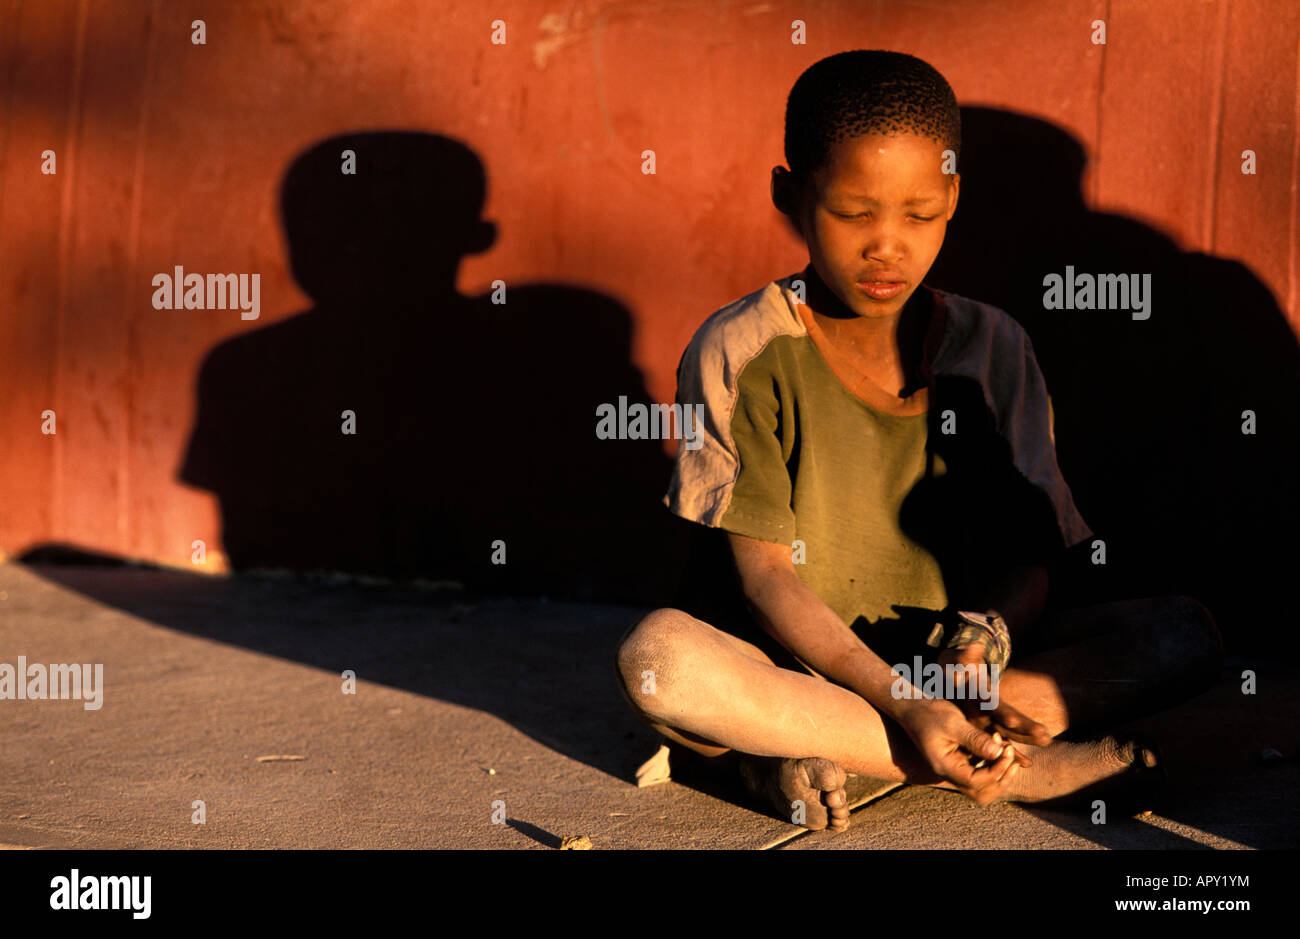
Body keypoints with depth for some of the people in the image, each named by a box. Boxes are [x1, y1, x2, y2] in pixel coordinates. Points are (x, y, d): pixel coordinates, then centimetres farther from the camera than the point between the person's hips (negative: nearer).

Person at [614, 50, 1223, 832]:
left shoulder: (992, 348, 3)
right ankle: (1025, 769, -28)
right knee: (658, 657, -36)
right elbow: (763, 572, -13)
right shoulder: (742, 351, -7)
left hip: (947, 659, 3)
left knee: (1186, 636, -15)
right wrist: (900, 703, -27)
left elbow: (1029, 558, 0)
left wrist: (982, 644, -24)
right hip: (788, 662, -2)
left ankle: (810, 753, -26)